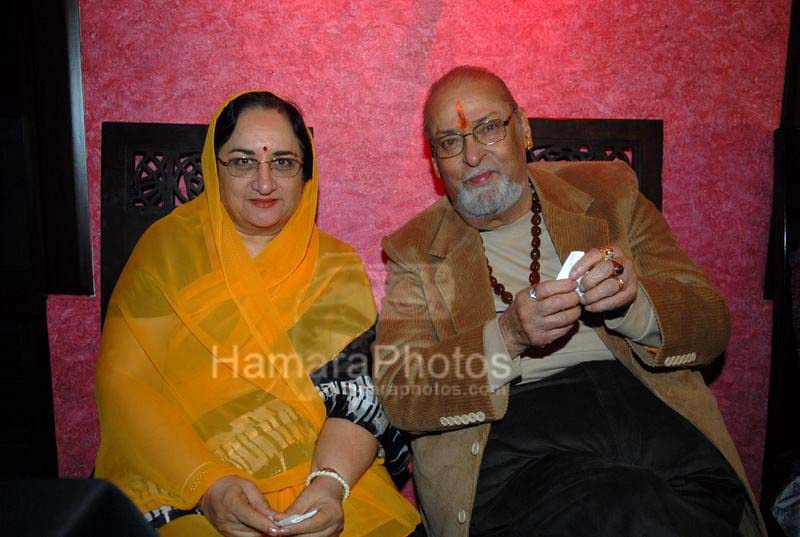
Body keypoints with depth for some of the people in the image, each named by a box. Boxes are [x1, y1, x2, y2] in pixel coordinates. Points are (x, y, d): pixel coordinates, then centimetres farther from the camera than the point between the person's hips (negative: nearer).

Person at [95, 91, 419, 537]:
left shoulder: (336, 269, 6)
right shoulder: (170, 245, 4)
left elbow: (356, 396, -2)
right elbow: (123, 380, -4)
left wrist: (330, 482, -21)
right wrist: (208, 483, -16)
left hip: (325, 484, 2)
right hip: (184, 494, -1)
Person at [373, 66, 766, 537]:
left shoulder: (607, 193, 13)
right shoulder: (416, 251, 9)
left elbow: (712, 326, 9)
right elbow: (396, 393, -3)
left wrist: (633, 301, -14)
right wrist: (506, 338, -19)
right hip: (509, 433, -2)